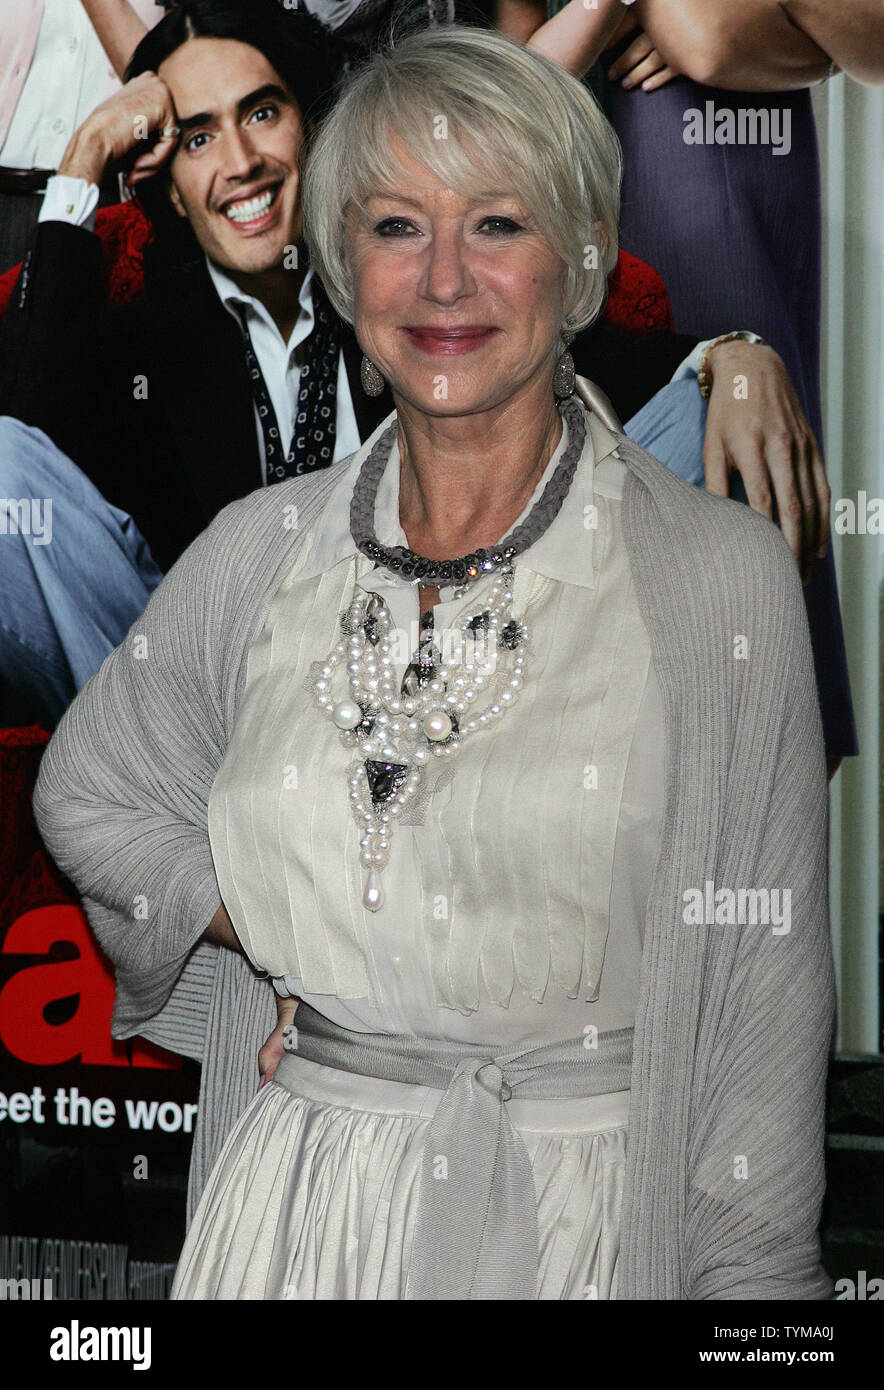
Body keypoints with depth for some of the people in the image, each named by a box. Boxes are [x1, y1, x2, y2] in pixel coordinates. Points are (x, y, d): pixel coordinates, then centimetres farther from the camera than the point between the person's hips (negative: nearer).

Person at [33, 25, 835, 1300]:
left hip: (588, 1218, -3)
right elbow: (87, 793, 16)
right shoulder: (260, 551, 1)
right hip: (295, 1201, 3)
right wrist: (276, 941, 2)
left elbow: (766, 990, -7)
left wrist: (755, 1279, -9)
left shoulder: (724, 573, -9)